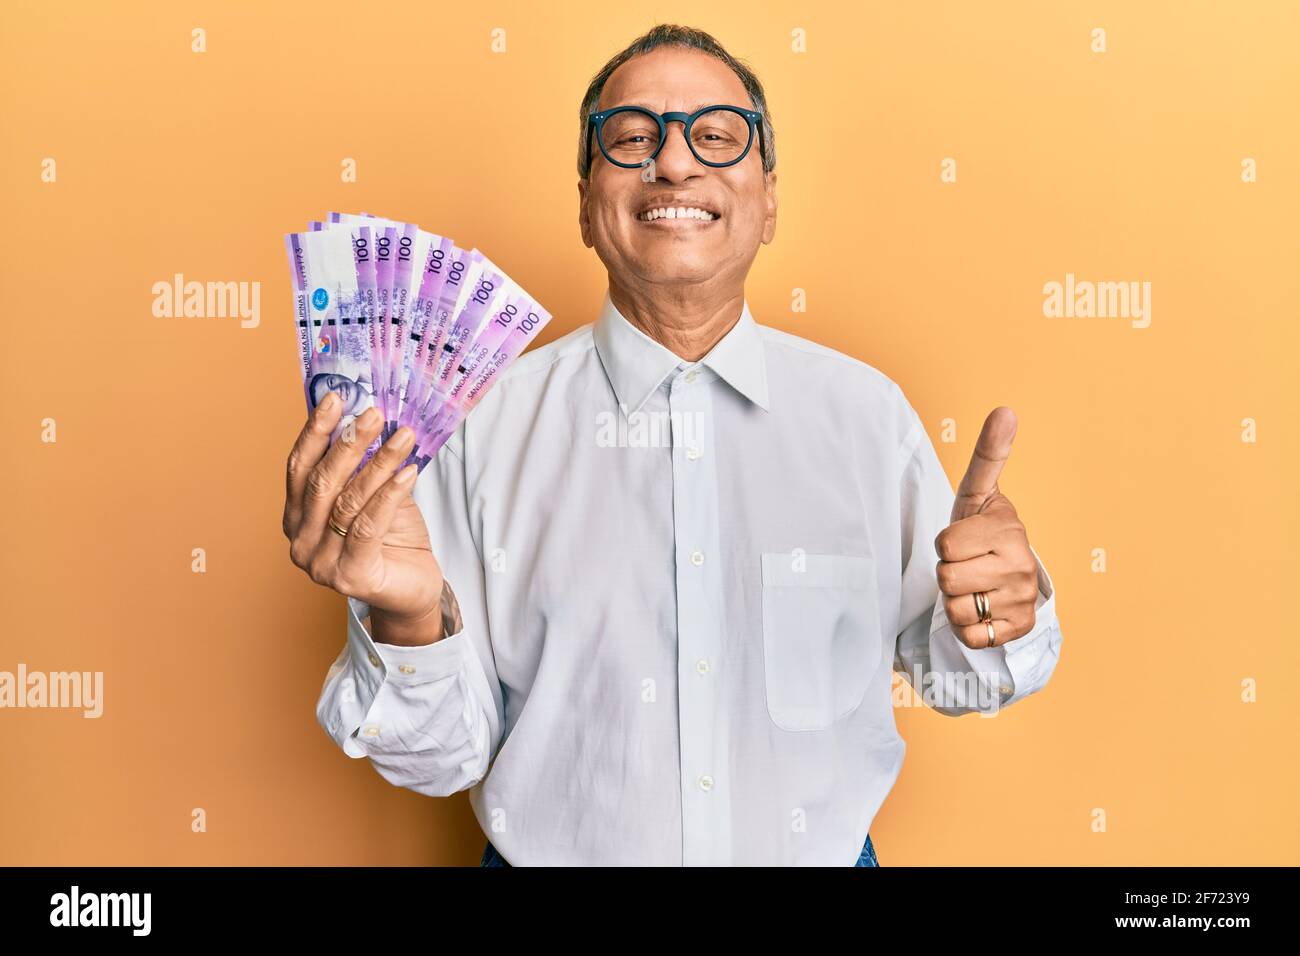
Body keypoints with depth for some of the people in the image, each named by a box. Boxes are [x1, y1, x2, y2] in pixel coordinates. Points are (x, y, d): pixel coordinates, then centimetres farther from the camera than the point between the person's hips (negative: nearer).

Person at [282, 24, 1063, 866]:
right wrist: (407, 622, -32)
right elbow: (442, 757, -12)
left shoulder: (867, 411, -8)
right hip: (553, 851, -1)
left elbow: (940, 670, 0)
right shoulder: (485, 423, -14)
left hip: (827, 853, 2)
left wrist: (1002, 619, -21)